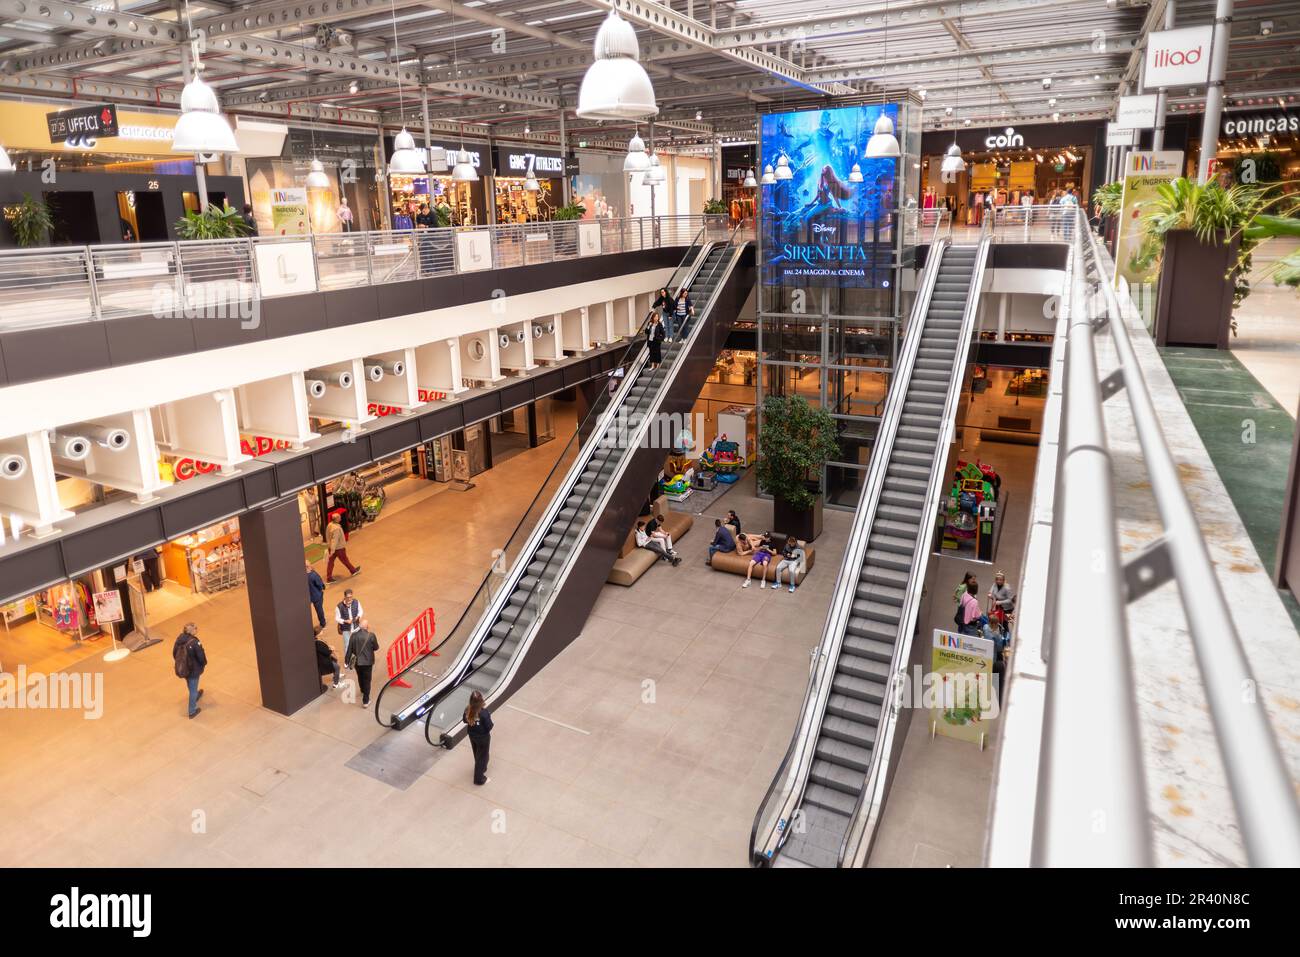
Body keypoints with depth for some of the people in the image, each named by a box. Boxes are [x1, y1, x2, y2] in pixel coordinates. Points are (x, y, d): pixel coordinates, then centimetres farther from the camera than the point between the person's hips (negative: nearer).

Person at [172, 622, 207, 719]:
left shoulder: (179, 638, -13)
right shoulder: (195, 642, -31)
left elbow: (174, 653, 0)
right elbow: (201, 657, -22)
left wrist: (180, 662, 17)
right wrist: (204, 664, 1)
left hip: (182, 668, 6)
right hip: (193, 669, -6)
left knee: (191, 686, 33)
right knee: (193, 689, 14)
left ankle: (196, 695, 61)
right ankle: (192, 710, 28)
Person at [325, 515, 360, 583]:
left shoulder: (330, 525, -3)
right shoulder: (337, 529, -31)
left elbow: (327, 536, 12)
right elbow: (334, 540, -33)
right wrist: (332, 551, -33)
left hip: (331, 547, 8)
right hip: (339, 548, -8)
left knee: (331, 562, 11)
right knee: (345, 560, 14)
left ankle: (329, 578, 15)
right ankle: (353, 570, 36)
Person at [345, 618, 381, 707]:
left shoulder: (354, 635, -12)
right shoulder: (371, 635, -18)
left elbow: (349, 649, -6)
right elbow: (376, 648, -6)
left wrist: (347, 661, 6)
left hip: (357, 661, 3)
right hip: (368, 662, -3)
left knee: (360, 677, 27)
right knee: (367, 680, 8)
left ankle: (363, 691, 53)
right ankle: (365, 701, 8)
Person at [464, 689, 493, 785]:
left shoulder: (468, 710, -18)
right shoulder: (484, 713, -34)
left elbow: (465, 721, 1)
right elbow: (489, 727, -24)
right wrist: (489, 718, -9)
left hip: (472, 735, 6)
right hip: (483, 737, -6)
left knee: (477, 754, 30)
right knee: (482, 756, 16)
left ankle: (482, 769, 55)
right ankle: (479, 778, 29)